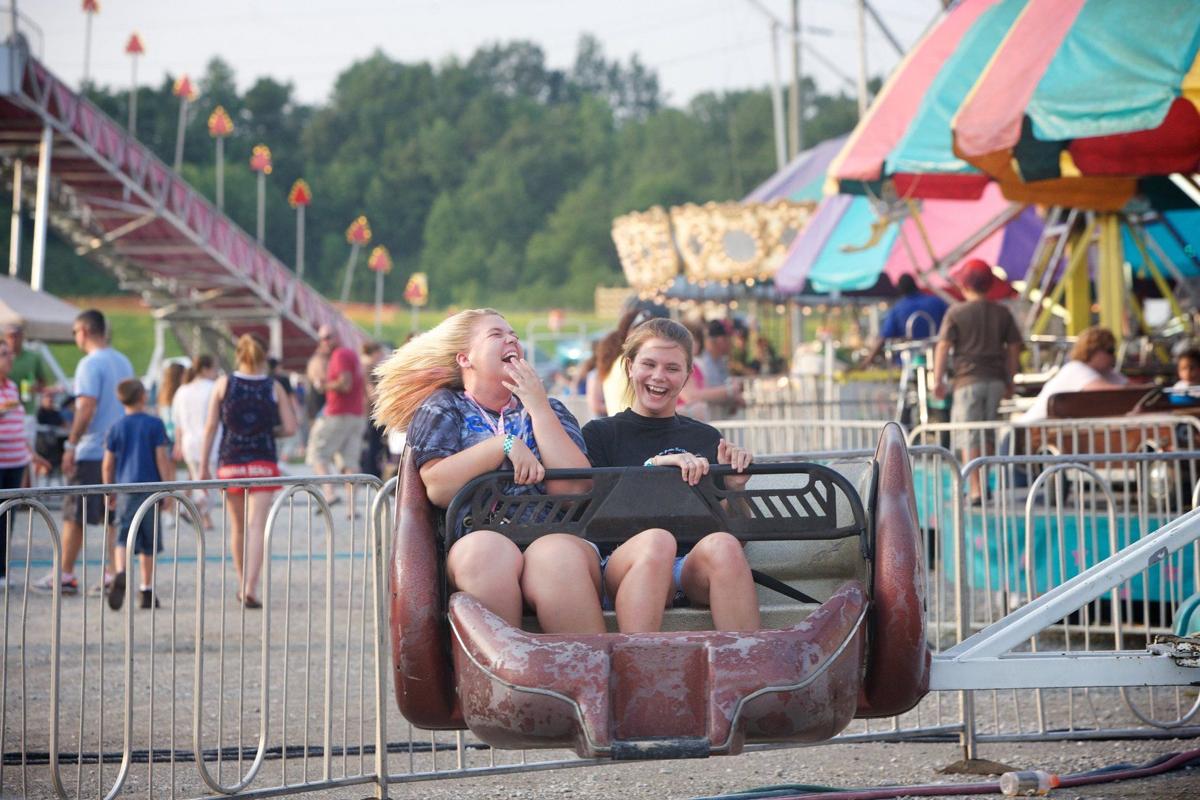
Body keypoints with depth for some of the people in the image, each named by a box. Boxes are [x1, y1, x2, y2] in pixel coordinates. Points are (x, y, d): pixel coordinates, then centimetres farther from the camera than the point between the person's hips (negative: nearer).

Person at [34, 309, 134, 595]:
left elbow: (87, 408, -19)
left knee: (74, 515, -1)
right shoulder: (124, 362, 13)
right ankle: (114, 574, 5)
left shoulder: (90, 364, -12)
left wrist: (71, 445, -16)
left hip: (90, 453, -7)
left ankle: (65, 575, 1)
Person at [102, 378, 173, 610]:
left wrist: (110, 491, 17)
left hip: (125, 489, 1)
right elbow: (161, 458, -6)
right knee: (148, 544, 8)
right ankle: (147, 590, 13)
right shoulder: (154, 425, -2)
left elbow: (107, 464, 6)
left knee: (123, 539, -3)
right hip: (150, 487, -1)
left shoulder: (116, 428, 5)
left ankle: (120, 573, -32)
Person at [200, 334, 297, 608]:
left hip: (230, 464, 2)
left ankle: (243, 584, 27)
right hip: (263, 463, -2)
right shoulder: (274, 388, -1)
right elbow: (290, 428, -4)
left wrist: (204, 465, 4)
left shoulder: (223, 384, 0)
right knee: (257, 526, -6)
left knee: (238, 527, 16)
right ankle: (251, 588, -18)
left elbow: (211, 427, -1)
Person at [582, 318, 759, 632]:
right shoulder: (600, 434, 18)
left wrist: (735, 486, 1)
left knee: (722, 545, -34)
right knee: (656, 539, -37)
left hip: (697, 567, 2)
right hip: (625, 565, -2)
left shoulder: (706, 438, 24)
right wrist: (655, 466, -7)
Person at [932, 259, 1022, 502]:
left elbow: (943, 346, -9)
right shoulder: (1002, 313, 6)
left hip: (968, 380, -4)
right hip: (995, 380, 4)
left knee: (969, 437, -3)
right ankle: (983, 482, 23)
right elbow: (1014, 348, 8)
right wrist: (1010, 381, 16)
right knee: (988, 434, 16)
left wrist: (938, 379, -5)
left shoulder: (956, 312, -5)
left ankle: (976, 490, -10)